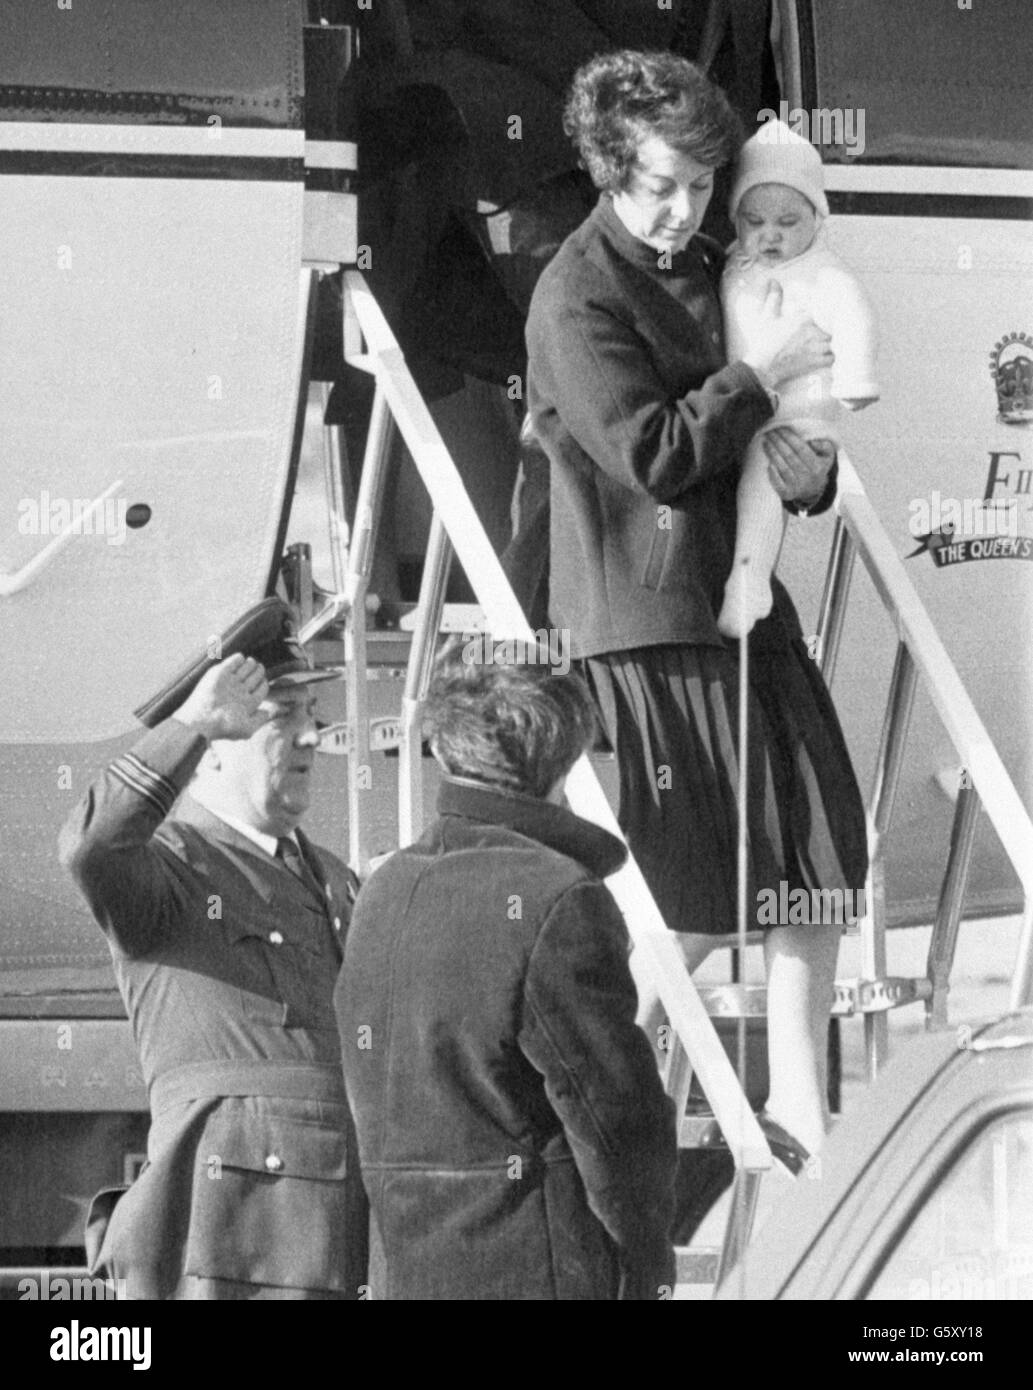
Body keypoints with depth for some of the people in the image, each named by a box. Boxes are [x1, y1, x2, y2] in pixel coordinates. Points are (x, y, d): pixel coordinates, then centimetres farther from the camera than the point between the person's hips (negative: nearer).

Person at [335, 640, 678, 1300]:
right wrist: (647, 1262, 0)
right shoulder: (555, 902, -15)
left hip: (405, 1270, 8)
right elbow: (615, 1105, -13)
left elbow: (373, 1101, 13)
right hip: (544, 1271, -8)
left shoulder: (384, 891, 10)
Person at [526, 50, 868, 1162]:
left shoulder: (709, 273, 15)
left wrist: (811, 471, -1)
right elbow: (658, 456, -21)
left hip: (746, 598, 8)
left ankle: (797, 1109, 16)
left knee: (815, 866, 7)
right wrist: (761, 374, -12)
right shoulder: (576, 301, -11)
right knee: (695, 906, -6)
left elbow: (768, 443, 21)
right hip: (645, 620, -8)